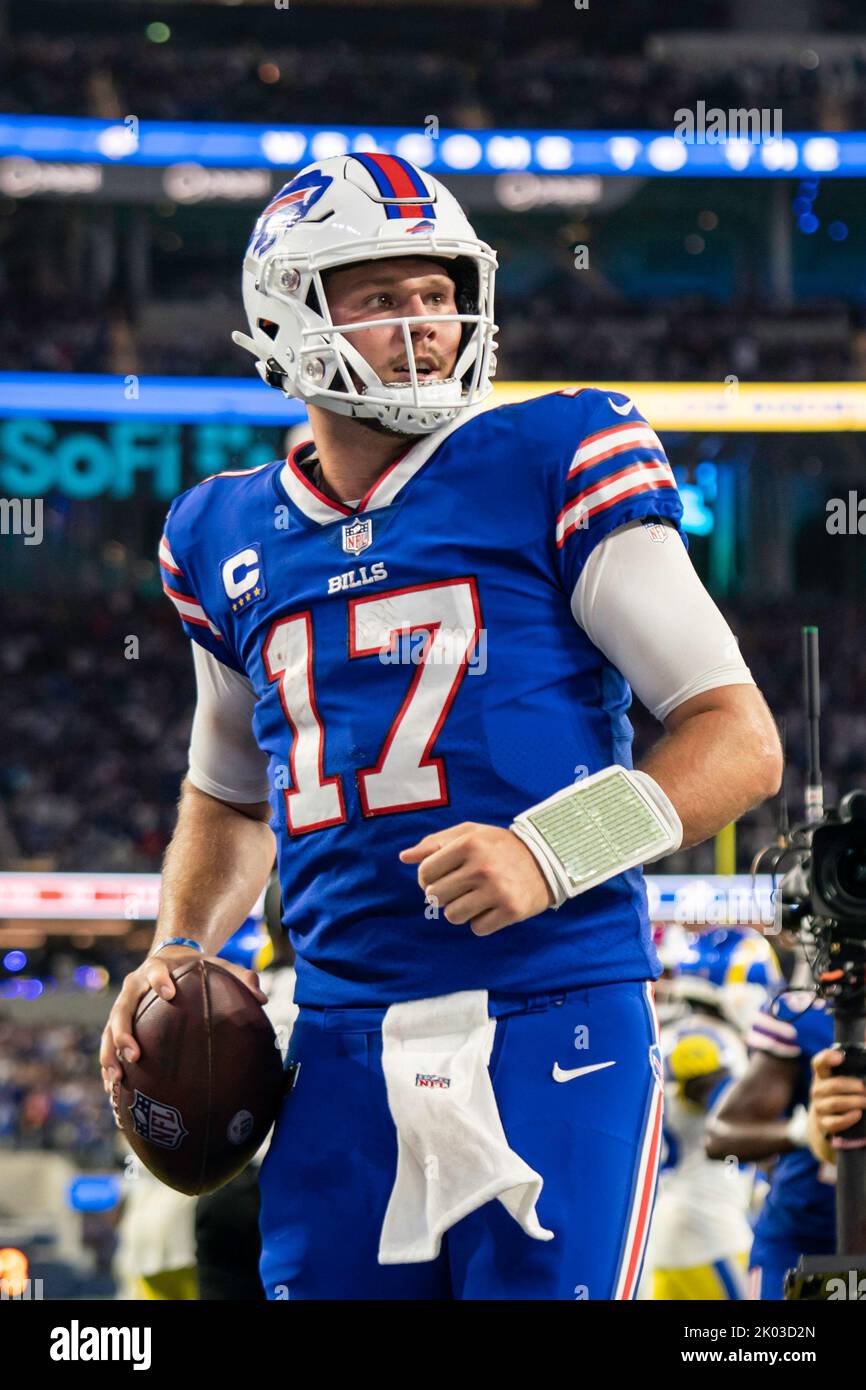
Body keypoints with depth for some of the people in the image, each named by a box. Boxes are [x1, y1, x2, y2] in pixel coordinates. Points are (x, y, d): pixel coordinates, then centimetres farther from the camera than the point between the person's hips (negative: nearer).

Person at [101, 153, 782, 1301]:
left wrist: (550, 852, -16)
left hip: (556, 1029, -4)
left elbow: (741, 742, -3)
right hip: (347, 1049, 4)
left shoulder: (557, 471, 0)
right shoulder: (229, 538, 15)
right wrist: (180, 948, 13)